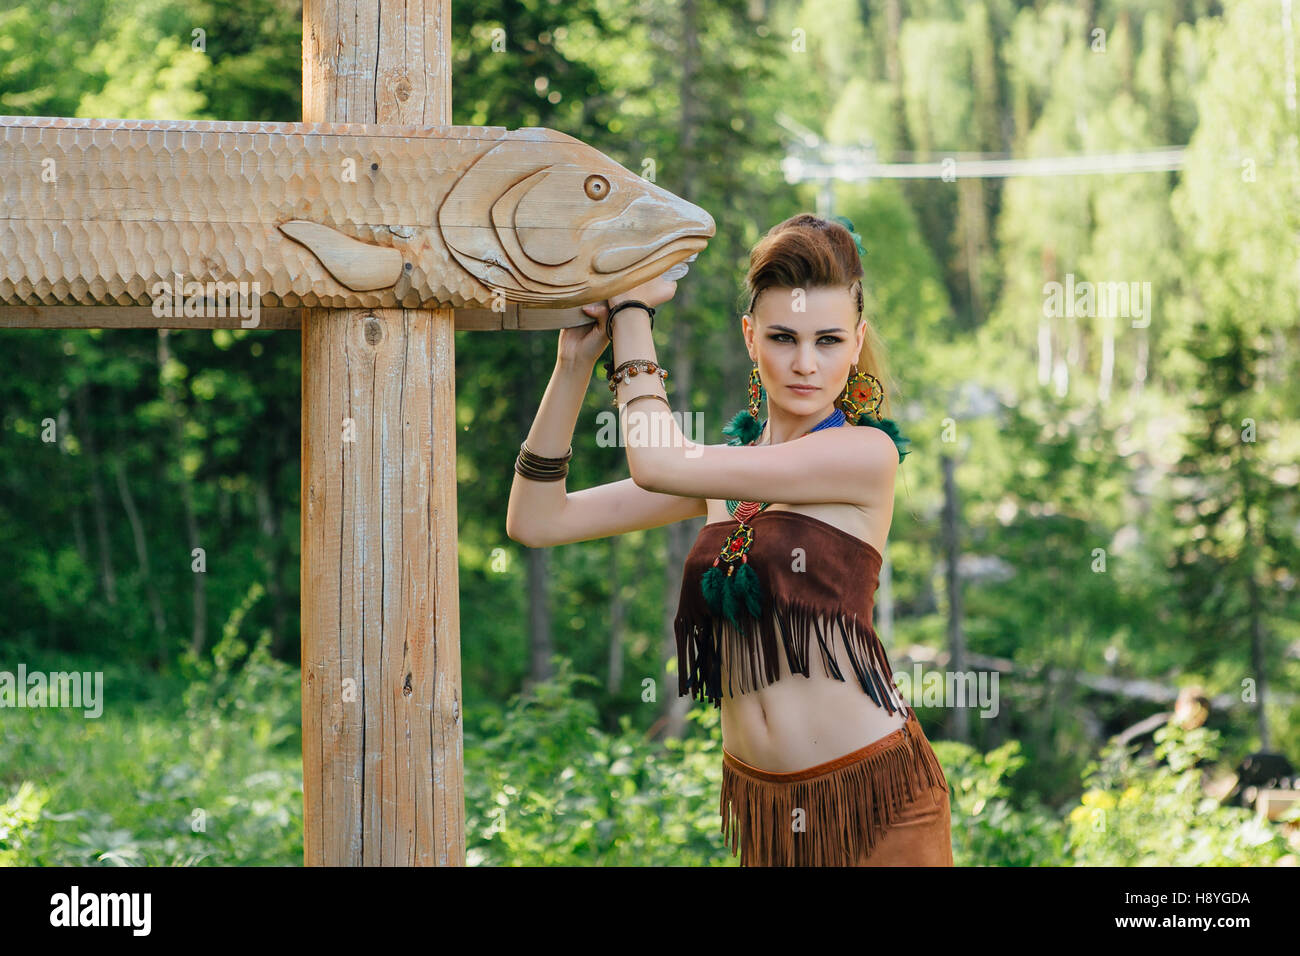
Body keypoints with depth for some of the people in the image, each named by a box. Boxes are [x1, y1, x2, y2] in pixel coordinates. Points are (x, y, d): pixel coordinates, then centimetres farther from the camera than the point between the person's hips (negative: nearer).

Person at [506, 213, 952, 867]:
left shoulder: (867, 454, -12)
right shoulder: (724, 469, 7)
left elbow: (655, 463, -18)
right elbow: (535, 520, 4)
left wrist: (633, 309, -7)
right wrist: (574, 364, -3)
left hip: (872, 795, -6)